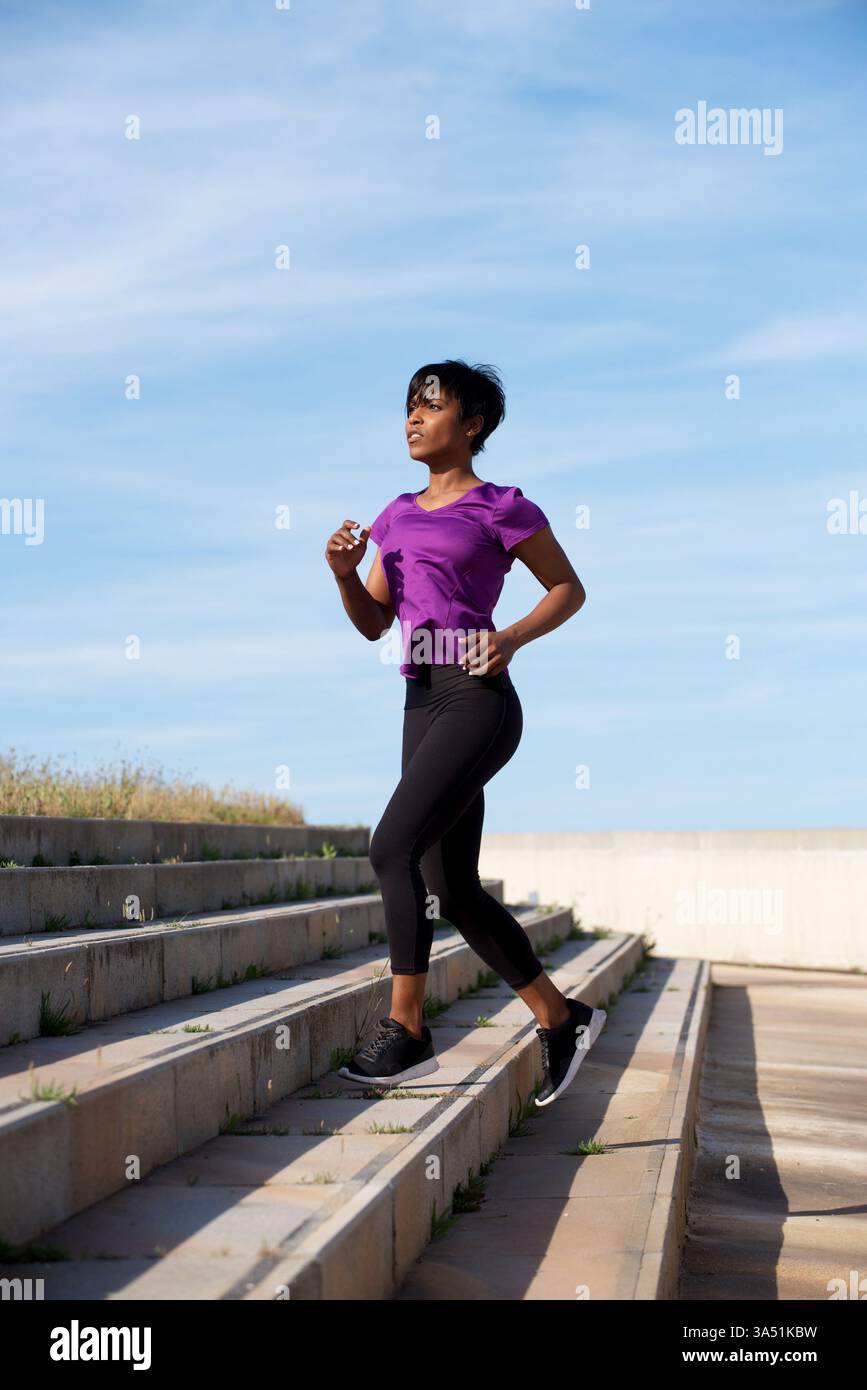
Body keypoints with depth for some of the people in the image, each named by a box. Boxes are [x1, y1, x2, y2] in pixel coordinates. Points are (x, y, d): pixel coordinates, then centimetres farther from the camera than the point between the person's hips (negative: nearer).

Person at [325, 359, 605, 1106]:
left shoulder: (501, 506, 0)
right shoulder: (399, 514, 18)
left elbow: (569, 589, 7)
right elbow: (372, 623, 19)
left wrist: (510, 639, -8)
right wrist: (345, 571, 0)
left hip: (477, 701, -7)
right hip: (421, 707, 7)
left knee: (393, 846, -21)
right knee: (454, 891, 6)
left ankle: (406, 1030, -13)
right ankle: (562, 1019, 20)